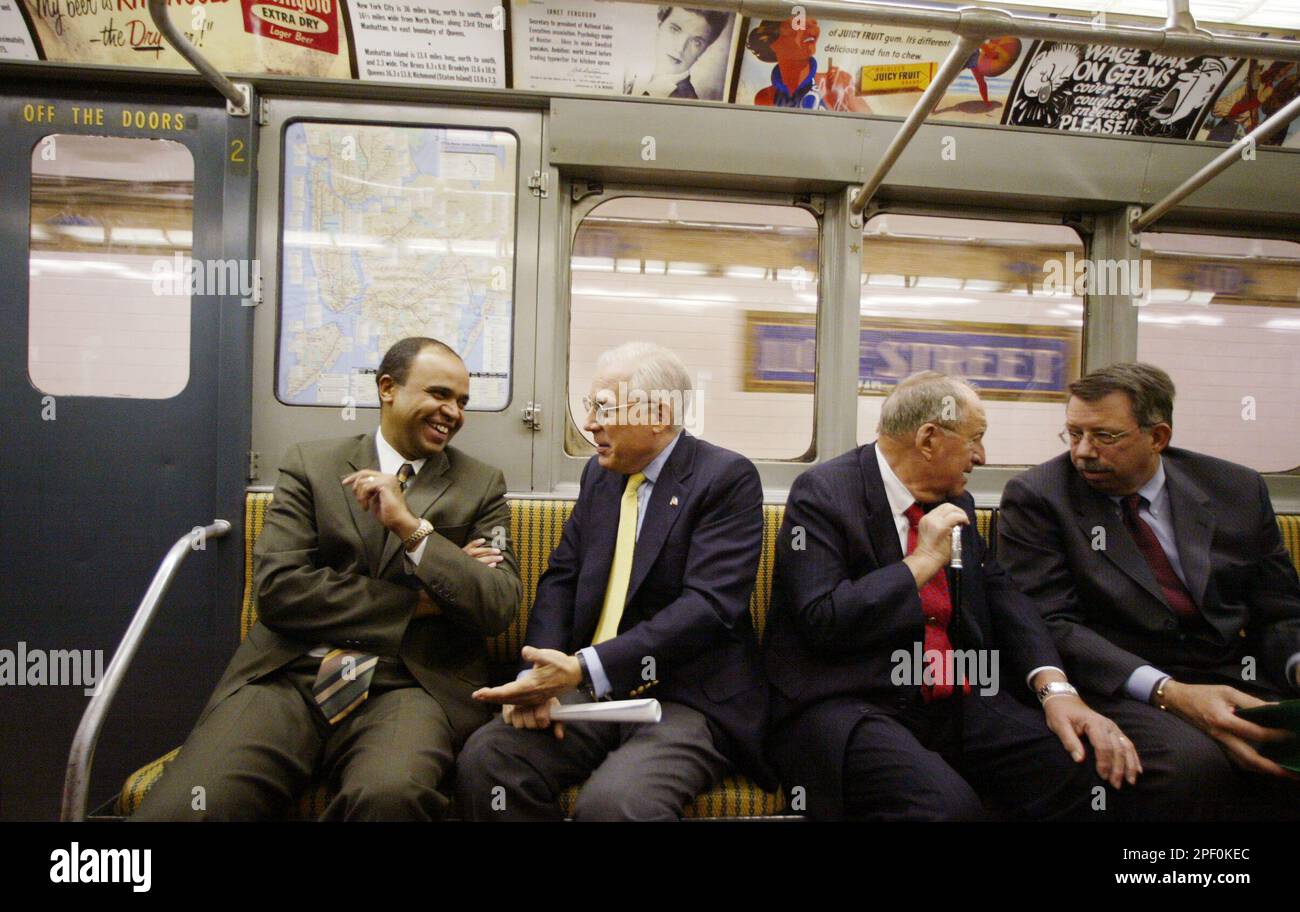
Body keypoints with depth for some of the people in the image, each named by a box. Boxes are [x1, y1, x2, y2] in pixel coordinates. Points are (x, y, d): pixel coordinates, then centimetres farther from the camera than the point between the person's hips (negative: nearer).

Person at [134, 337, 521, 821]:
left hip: (409, 686, -1)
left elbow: (499, 608, 0)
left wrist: (411, 527, -11)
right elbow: (277, 587, -1)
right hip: (289, 676, 1)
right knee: (179, 806, -25)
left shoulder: (482, 486, 12)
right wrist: (417, 599, -5)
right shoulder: (310, 464, 11)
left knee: (392, 794, -34)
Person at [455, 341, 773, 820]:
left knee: (612, 801, -33)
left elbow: (709, 605, -19)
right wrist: (540, 673, -10)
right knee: (484, 759, -20)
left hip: (692, 699, -5)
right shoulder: (599, 473, 12)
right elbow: (561, 578, 10)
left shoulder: (728, 477, -8)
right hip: (593, 690, 6)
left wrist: (584, 669, -26)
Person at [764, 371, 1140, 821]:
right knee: (946, 804, -35)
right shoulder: (822, 493, -9)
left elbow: (1002, 596, 11)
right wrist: (924, 560, -14)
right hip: (846, 706, -6)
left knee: (1096, 777, -15)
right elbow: (823, 620, -17)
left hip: (958, 700, 7)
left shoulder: (955, 502, 14)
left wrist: (1055, 688, -6)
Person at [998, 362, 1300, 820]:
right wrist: (1168, 692, -22)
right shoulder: (1035, 498, -4)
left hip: (1235, 681, 5)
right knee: (1192, 763, -34)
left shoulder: (1237, 490, 9)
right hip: (1119, 687, -4)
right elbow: (1050, 624, -11)